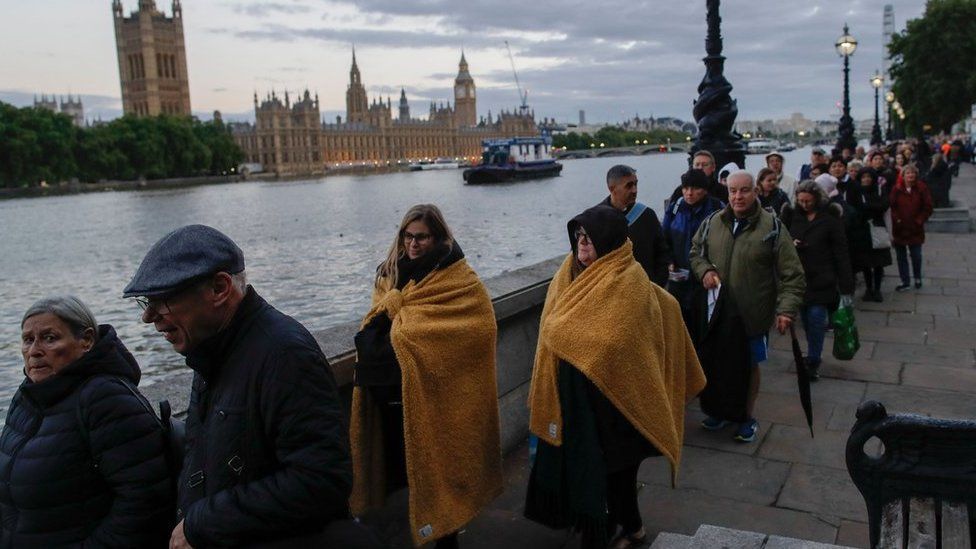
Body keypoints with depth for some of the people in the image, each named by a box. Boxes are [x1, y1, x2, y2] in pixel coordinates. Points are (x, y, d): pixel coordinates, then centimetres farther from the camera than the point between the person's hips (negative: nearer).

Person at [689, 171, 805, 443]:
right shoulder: (712, 223, -1)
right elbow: (695, 253, 15)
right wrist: (705, 270, -6)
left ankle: (747, 416, 34)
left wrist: (786, 308, -20)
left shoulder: (772, 227, -11)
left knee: (750, 365, 14)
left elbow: (791, 275, -11)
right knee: (720, 361, 18)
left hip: (753, 315, -3)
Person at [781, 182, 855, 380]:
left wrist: (846, 287, -9)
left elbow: (841, 253, -6)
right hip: (799, 276, 4)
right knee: (806, 320, 8)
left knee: (816, 319, -7)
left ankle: (813, 362, 2)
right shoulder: (793, 216, 6)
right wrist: (790, 244, -10)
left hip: (821, 280, -4)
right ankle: (814, 357, 21)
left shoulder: (830, 218, -5)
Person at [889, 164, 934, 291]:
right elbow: (892, 207, -3)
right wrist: (897, 219, -14)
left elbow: (928, 208, -2)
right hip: (899, 228, 1)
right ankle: (905, 281, 19)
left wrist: (919, 220, -8)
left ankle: (917, 278, 28)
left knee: (916, 255, 5)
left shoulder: (921, 188, -3)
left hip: (915, 229, -1)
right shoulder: (897, 189, -3)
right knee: (901, 256, 7)